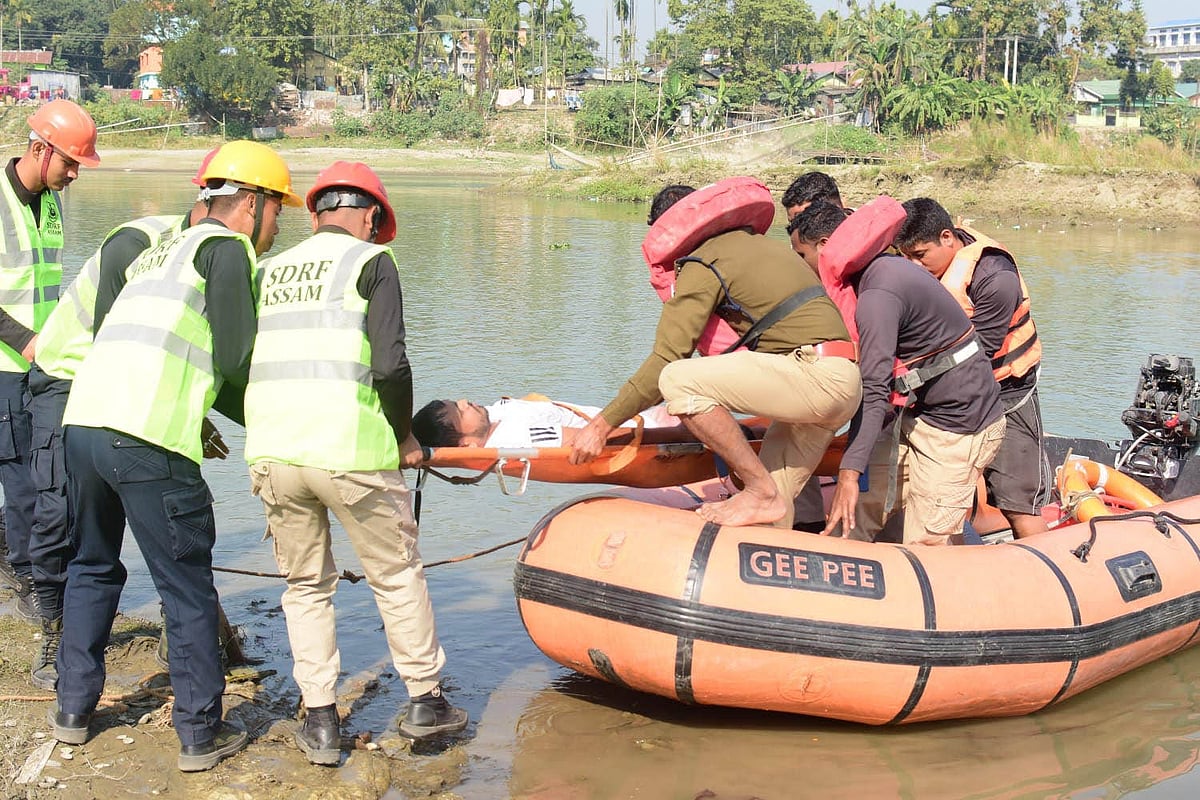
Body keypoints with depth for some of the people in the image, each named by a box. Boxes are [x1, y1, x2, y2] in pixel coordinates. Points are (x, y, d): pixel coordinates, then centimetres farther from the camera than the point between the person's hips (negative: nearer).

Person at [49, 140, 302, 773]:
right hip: (147, 441, -8)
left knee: (93, 567, 25)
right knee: (186, 586, 3)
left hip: (83, 419, 8)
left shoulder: (160, 252, 28)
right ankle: (200, 733, 9)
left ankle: (73, 708, 31)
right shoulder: (226, 248, 2)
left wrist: (197, 418, 26)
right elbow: (236, 361, -5)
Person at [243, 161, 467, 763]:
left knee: (305, 585, 18)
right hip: (349, 453, -4)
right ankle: (424, 700, 24)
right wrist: (404, 436, 6)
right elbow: (389, 365, -9)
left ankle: (320, 722, 18)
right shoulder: (370, 262, 3)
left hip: (271, 453, 4)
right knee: (397, 575, 14)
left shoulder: (272, 271, 18)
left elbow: (241, 363, 15)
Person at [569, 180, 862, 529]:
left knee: (678, 380, -15)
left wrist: (602, 424, -3)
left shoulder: (703, 264, -1)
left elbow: (665, 359, -7)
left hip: (814, 373, -9)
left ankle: (760, 492, -10)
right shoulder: (763, 243, 25)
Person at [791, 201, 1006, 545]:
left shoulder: (877, 296, -23)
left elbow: (874, 391, -32)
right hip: (923, 416, 10)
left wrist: (849, 474, -37)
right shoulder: (888, 265, 8)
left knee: (923, 548, -10)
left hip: (958, 430, -10)